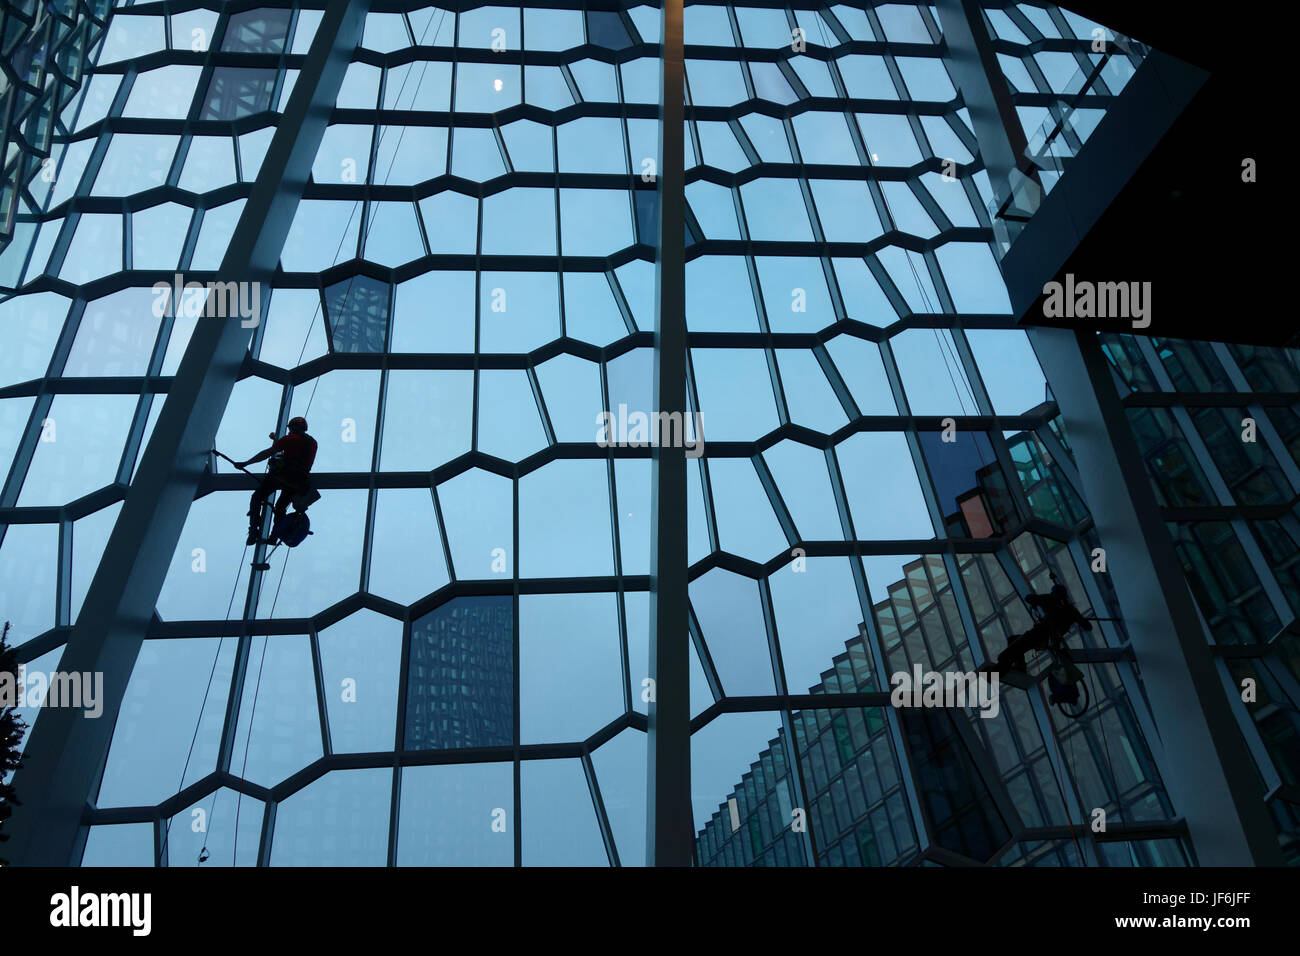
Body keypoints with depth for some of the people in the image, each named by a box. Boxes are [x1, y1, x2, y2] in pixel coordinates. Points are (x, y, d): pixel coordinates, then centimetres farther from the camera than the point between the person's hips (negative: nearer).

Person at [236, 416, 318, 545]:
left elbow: (268, 453, -5)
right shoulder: (313, 443, 17)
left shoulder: (291, 438, 0)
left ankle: (254, 531, -7)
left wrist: (245, 463, -2)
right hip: (300, 483, 6)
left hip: (281, 475, -6)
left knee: (257, 498, 8)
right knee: (281, 506, 26)